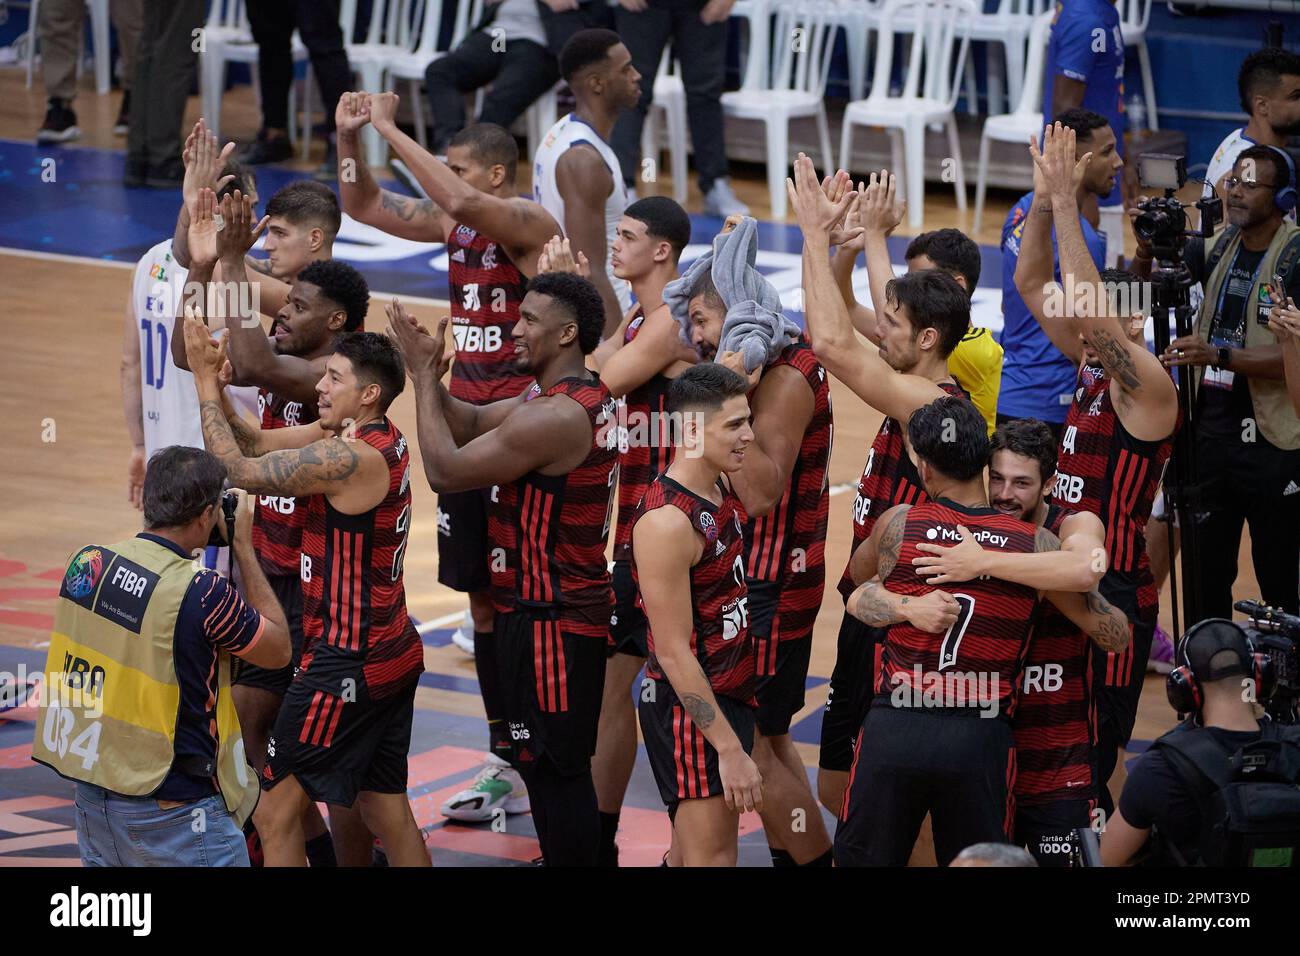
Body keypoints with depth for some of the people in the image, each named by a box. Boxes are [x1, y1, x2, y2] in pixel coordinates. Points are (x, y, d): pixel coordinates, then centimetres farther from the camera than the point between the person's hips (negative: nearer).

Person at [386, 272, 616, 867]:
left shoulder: (555, 417, -23)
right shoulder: (587, 399, 11)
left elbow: (445, 471, -18)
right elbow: (471, 423, 15)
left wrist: (425, 376, -10)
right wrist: (429, 377, -1)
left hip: (548, 620, -11)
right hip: (574, 610, 11)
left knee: (555, 771, -5)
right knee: (559, 768, 18)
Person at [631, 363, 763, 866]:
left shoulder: (721, 494, 5)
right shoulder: (667, 521, -23)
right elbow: (673, 652, -23)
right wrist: (729, 750, -23)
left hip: (729, 694, 9)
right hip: (689, 707, -9)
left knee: (686, 854, 16)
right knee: (711, 859, -7)